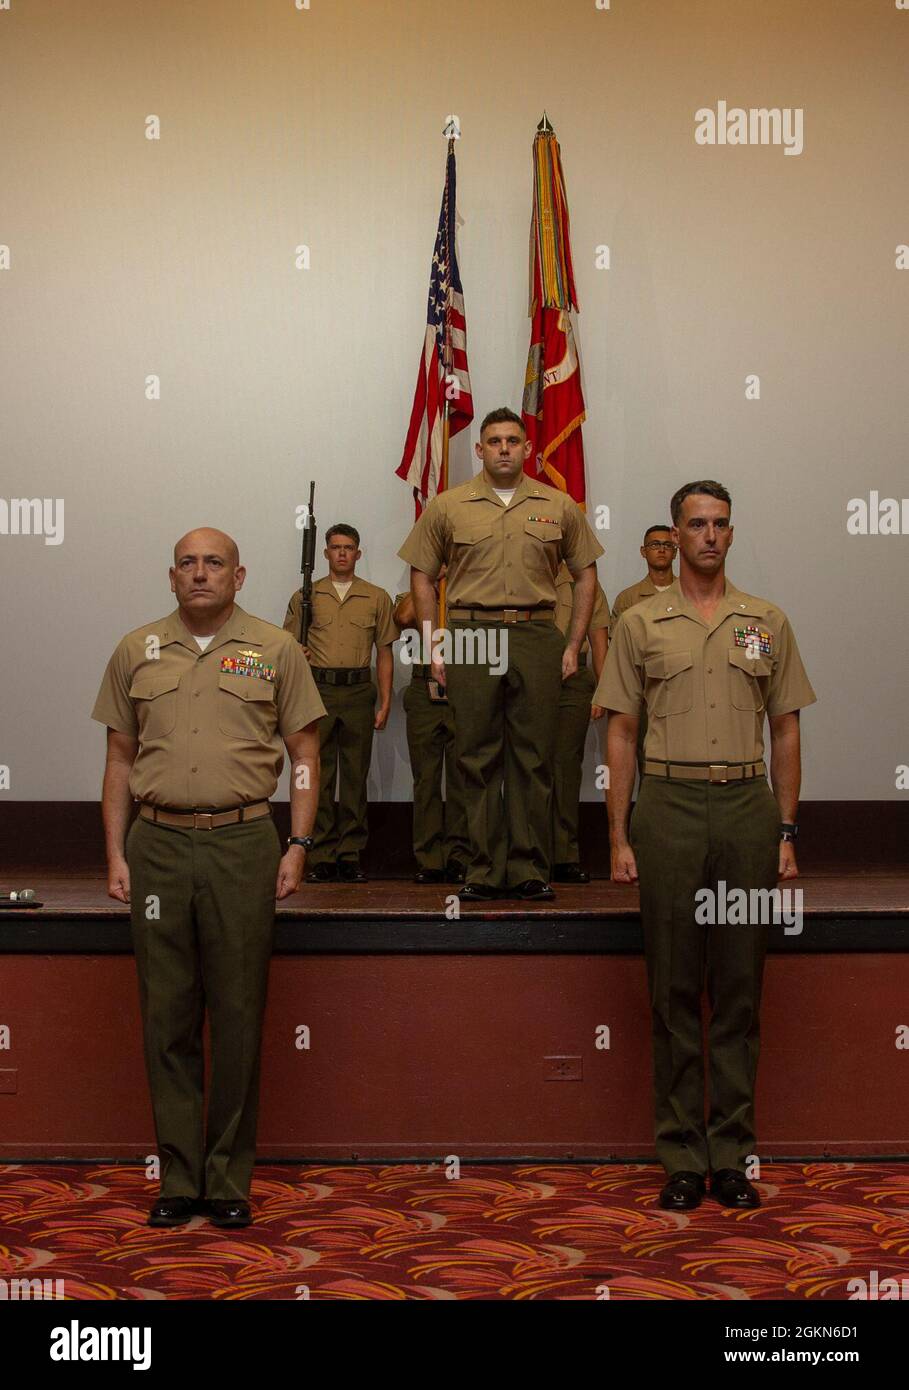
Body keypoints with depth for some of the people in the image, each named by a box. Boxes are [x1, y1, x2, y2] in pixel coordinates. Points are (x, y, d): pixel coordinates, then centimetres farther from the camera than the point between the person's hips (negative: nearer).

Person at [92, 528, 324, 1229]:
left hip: (242, 843, -2)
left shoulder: (275, 649, 5)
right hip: (157, 843, 2)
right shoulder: (136, 652, 10)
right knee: (167, 1015, 6)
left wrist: (298, 844, -3)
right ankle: (179, 1179, 17)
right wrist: (115, 853, 6)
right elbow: (120, 759, 13)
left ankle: (229, 1180, 15)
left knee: (239, 1016, 3)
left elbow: (304, 753, 5)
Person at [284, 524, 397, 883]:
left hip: (359, 692, 0)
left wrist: (385, 702, 4)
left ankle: (351, 856, 8)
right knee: (318, 775, -1)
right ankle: (321, 857, 4)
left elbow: (385, 653, 10)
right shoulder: (305, 596, 10)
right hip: (318, 690, 0)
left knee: (355, 776, 2)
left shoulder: (377, 598, 10)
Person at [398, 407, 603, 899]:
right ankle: (484, 870, 9)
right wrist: (432, 644, 3)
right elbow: (421, 574, 10)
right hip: (471, 637, -1)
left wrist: (573, 645, 7)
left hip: (537, 637, 1)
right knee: (478, 757, 2)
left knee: (534, 757, 2)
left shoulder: (559, 506, 9)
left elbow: (585, 573, 14)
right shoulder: (448, 506, 6)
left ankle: (530, 869, 10)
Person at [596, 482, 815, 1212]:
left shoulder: (768, 623, 9)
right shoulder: (641, 624, 4)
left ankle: (733, 1153, 16)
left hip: (748, 808, 1)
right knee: (674, 989, 3)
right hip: (670, 807, -1)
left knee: (740, 990, 6)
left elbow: (786, 730, 10)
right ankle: (682, 1157, 13)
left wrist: (787, 832, 4)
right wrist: (619, 837, -2)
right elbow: (621, 733, 4)